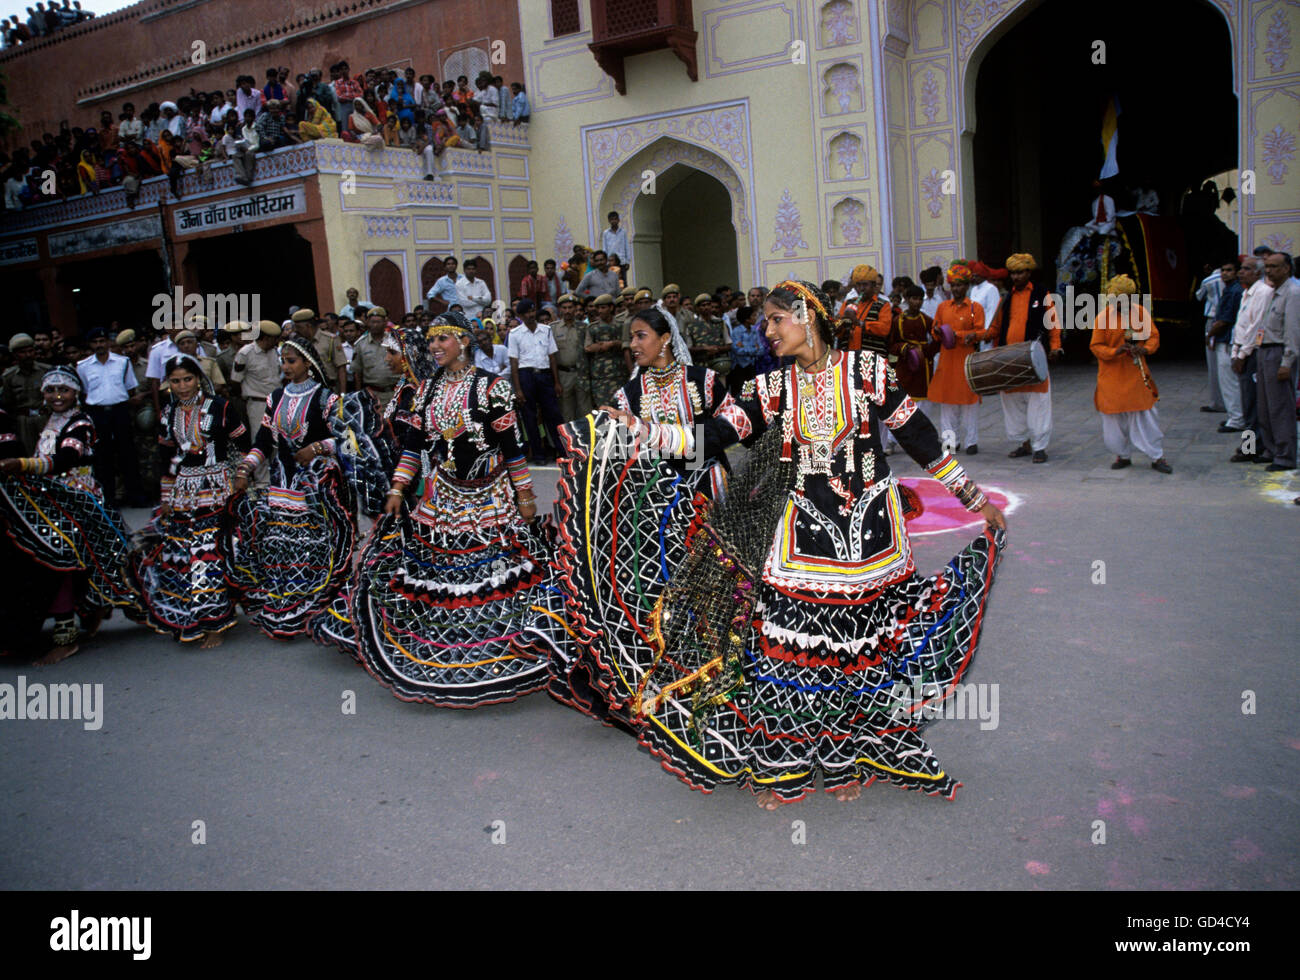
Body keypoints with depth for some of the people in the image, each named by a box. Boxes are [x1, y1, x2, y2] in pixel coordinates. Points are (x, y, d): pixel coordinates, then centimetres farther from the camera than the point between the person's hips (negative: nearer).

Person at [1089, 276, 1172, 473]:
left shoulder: (1141, 312, 2)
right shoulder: (1103, 317, -6)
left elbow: (1153, 336, 8)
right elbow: (1096, 346, -5)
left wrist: (1145, 349, -14)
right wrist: (1115, 351, -23)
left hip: (1136, 374, 1)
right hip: (1111, 377, -1)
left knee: (1145, 414, -1)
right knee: (1114, 417, 4)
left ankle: (1157, 457, 8)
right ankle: (1123, 455, 22)